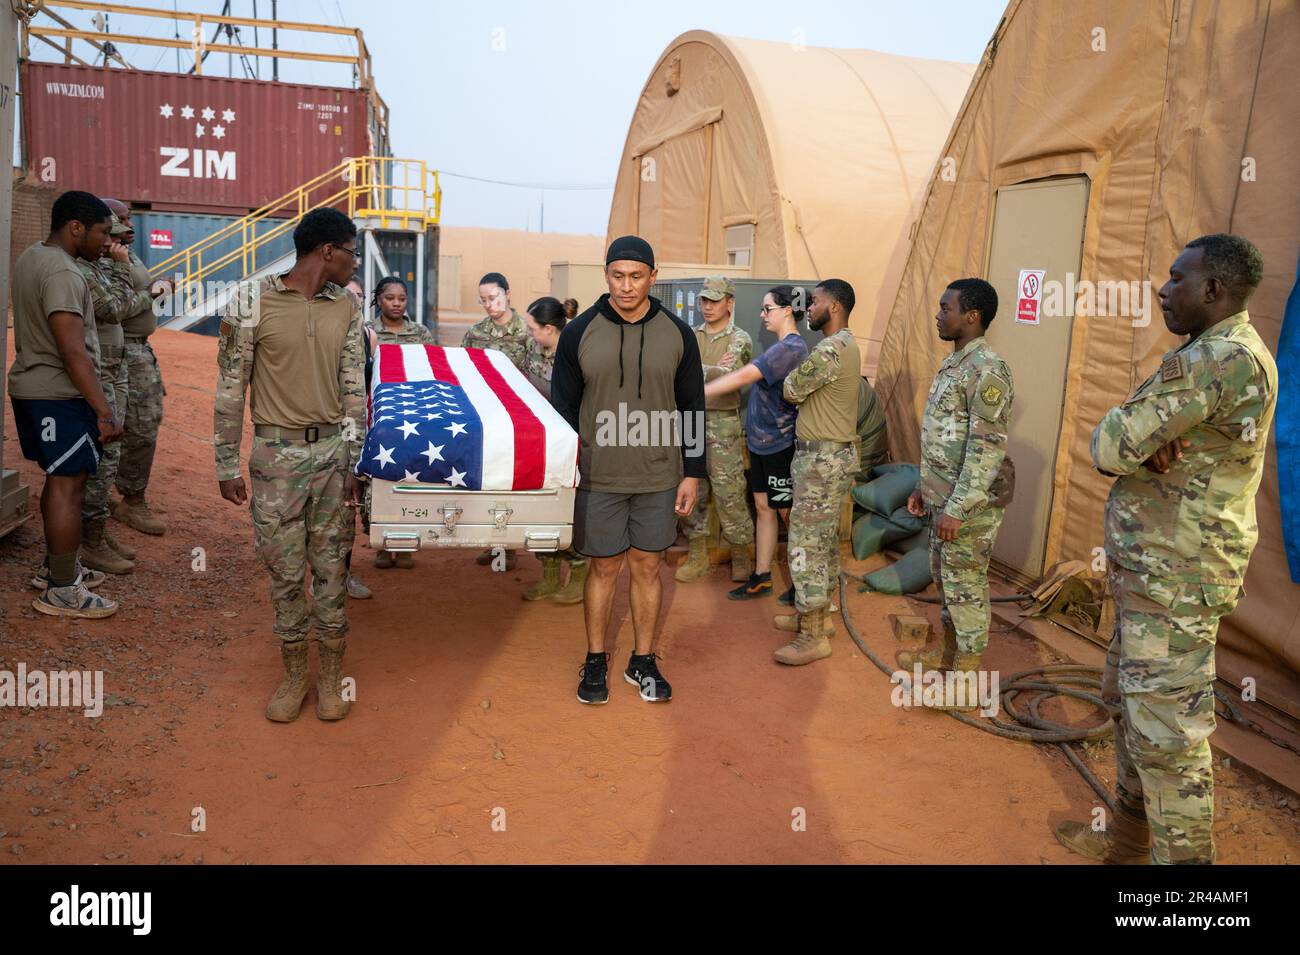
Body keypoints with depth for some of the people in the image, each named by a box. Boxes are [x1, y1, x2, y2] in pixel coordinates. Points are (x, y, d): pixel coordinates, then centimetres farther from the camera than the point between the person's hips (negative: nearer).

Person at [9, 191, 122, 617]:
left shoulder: (30, 256, 11)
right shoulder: (62, 274, -21)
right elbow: (73, 351, -26)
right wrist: (105, 411, -25)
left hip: (28, 386, 10)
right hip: (60, 395, -10)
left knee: (59, 480, 18)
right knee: (68, 486, -4)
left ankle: (55, 567, 30)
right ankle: (61, 591, 3)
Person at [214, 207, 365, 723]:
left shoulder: (347, 308, 5)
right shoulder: (252, 300, -6)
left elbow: (354, 390, 6)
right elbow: (230, 389, -4)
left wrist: (354, 461, 2)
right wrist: (227, 464, -3)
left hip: (332, 452, 3)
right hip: (277, 454, -2)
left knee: (331, 567, 8)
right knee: (285, 570, 7)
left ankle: (331, 674, 23)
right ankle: (294, 673, 26)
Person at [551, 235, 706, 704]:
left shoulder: (677, 334, 0)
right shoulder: (579, 332, -3)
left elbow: (692, 408, 6)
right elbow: (563, 409, 2)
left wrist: (693, 473, 3)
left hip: (659, 477, 1)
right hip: (598, 477, -1)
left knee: (647, 567, 10)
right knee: (605, 569, 8)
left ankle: (643, 661, 26)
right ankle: (596, 661, 25)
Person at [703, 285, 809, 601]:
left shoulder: (792, 347, -19)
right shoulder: (782, 347, 12)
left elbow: (743, 376, -25)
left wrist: (699, 393, -25)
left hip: (780, 444, -9)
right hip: (761, 441, 9)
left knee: (787, 512, 3)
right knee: (763, 508, 12)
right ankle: (761, 577, 21)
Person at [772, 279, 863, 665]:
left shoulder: (830, 350, -21)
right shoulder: (844, 344, 14)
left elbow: (791, 391, -10)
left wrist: (795, 369, 7)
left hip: (823, 458, -11)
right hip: (831, 453, 11)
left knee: (806, 543, -6)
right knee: (824, 539, 18)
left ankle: (813, 637, 1)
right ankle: (817, 614, 30)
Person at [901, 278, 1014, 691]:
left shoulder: (987, 370, -19)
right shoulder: (955, 363, 11)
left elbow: (987, 449, -24)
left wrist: (956, 509, -24)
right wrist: (925, 487, 19)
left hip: (971, 504, -9)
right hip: (944, 498, 9)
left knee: (966, 585, 0)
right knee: (944, 577, 19)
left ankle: (968, 679, 12)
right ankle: (948, 653, 35)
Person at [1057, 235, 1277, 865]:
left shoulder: (1217, 359, -20)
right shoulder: (1232, 356, 15)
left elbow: (1110, 446, -21)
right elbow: (1123, 445, 10)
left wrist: (1123, 438, -1)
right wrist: (1144, 446, -12)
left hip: (1174, 579, -11)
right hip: (1154, 568, 11)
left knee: (1166, 727, -2)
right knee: (1132, 700, 21)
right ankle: (1129, 838, 36)